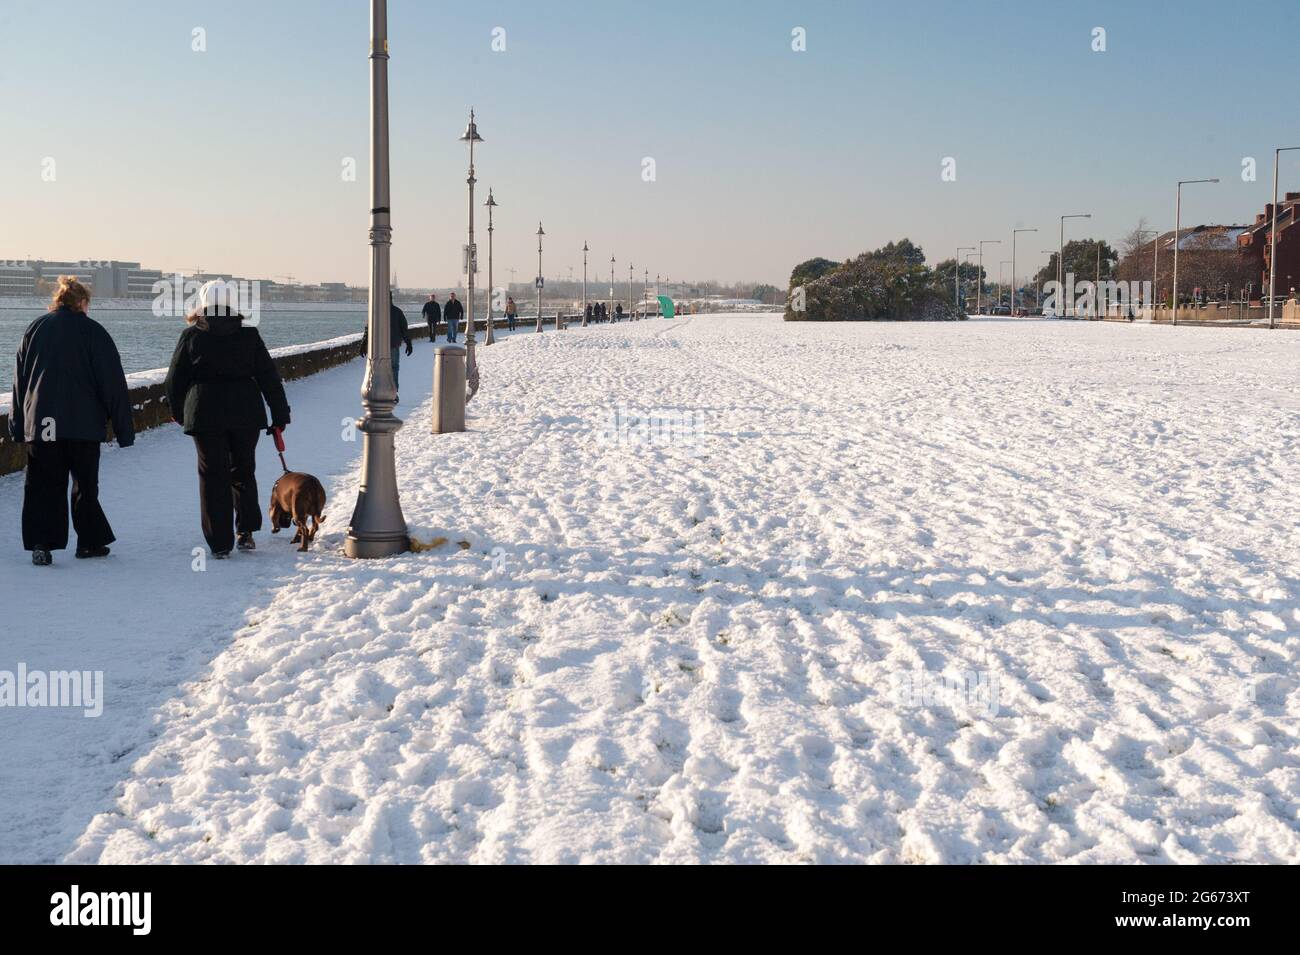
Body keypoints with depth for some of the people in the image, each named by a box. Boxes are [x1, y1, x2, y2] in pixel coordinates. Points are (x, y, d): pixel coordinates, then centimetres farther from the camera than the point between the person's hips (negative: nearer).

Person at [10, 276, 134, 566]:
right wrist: (124, 429, 0)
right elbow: (113, 383, -3)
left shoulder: (34, 329, 9)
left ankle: (41, 544, -7)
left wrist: (18, 426, 17)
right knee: (85, 483, 10)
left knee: (43, 484, 3)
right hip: (83, 423, -2)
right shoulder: (93, 331, -1)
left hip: (40, 421, 2)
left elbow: (20, 381, 12)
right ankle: (90, 541, 16)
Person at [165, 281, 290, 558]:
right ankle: (246, 532, 13)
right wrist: (280, 414, 7)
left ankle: (220, 544, 3)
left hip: (205, 414, -1)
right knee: (243, 472, 17)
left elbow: (174, 380, 6)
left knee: (213, 477, 4)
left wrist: (179, 412, 22)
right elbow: (268, 377, 2)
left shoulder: (192, 336, -1)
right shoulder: (248, 334, 1)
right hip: (245, 413, 1)